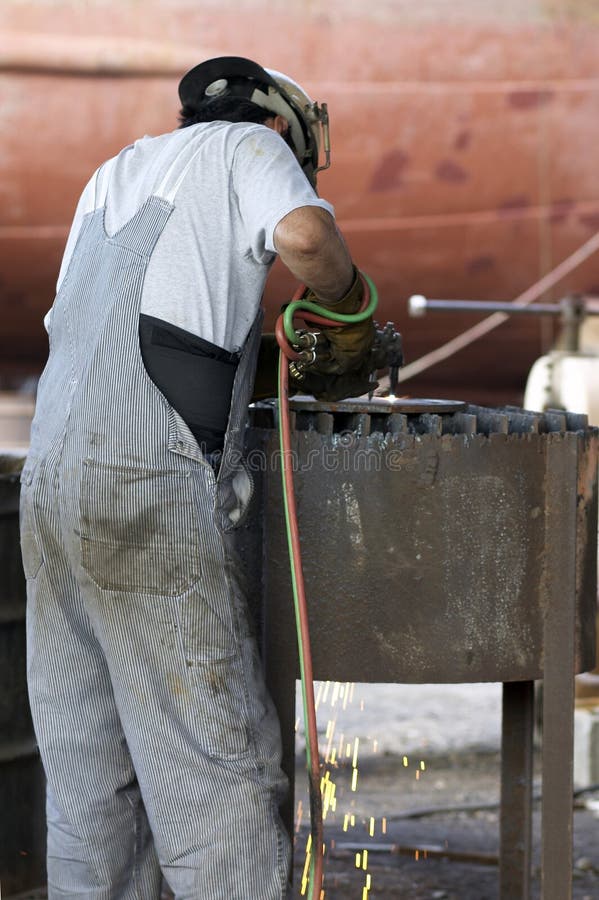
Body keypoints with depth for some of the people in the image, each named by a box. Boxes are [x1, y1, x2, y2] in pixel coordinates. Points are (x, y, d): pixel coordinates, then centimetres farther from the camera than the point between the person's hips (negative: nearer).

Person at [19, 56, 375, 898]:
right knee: (216, 764, -6)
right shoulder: (250, 145, 8)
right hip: (151, 481, -7)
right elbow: (305, 235, -14)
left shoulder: (115, 172, 29)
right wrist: (345, 305, 6)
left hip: (51, 476, 7)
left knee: (89, 764, 11)